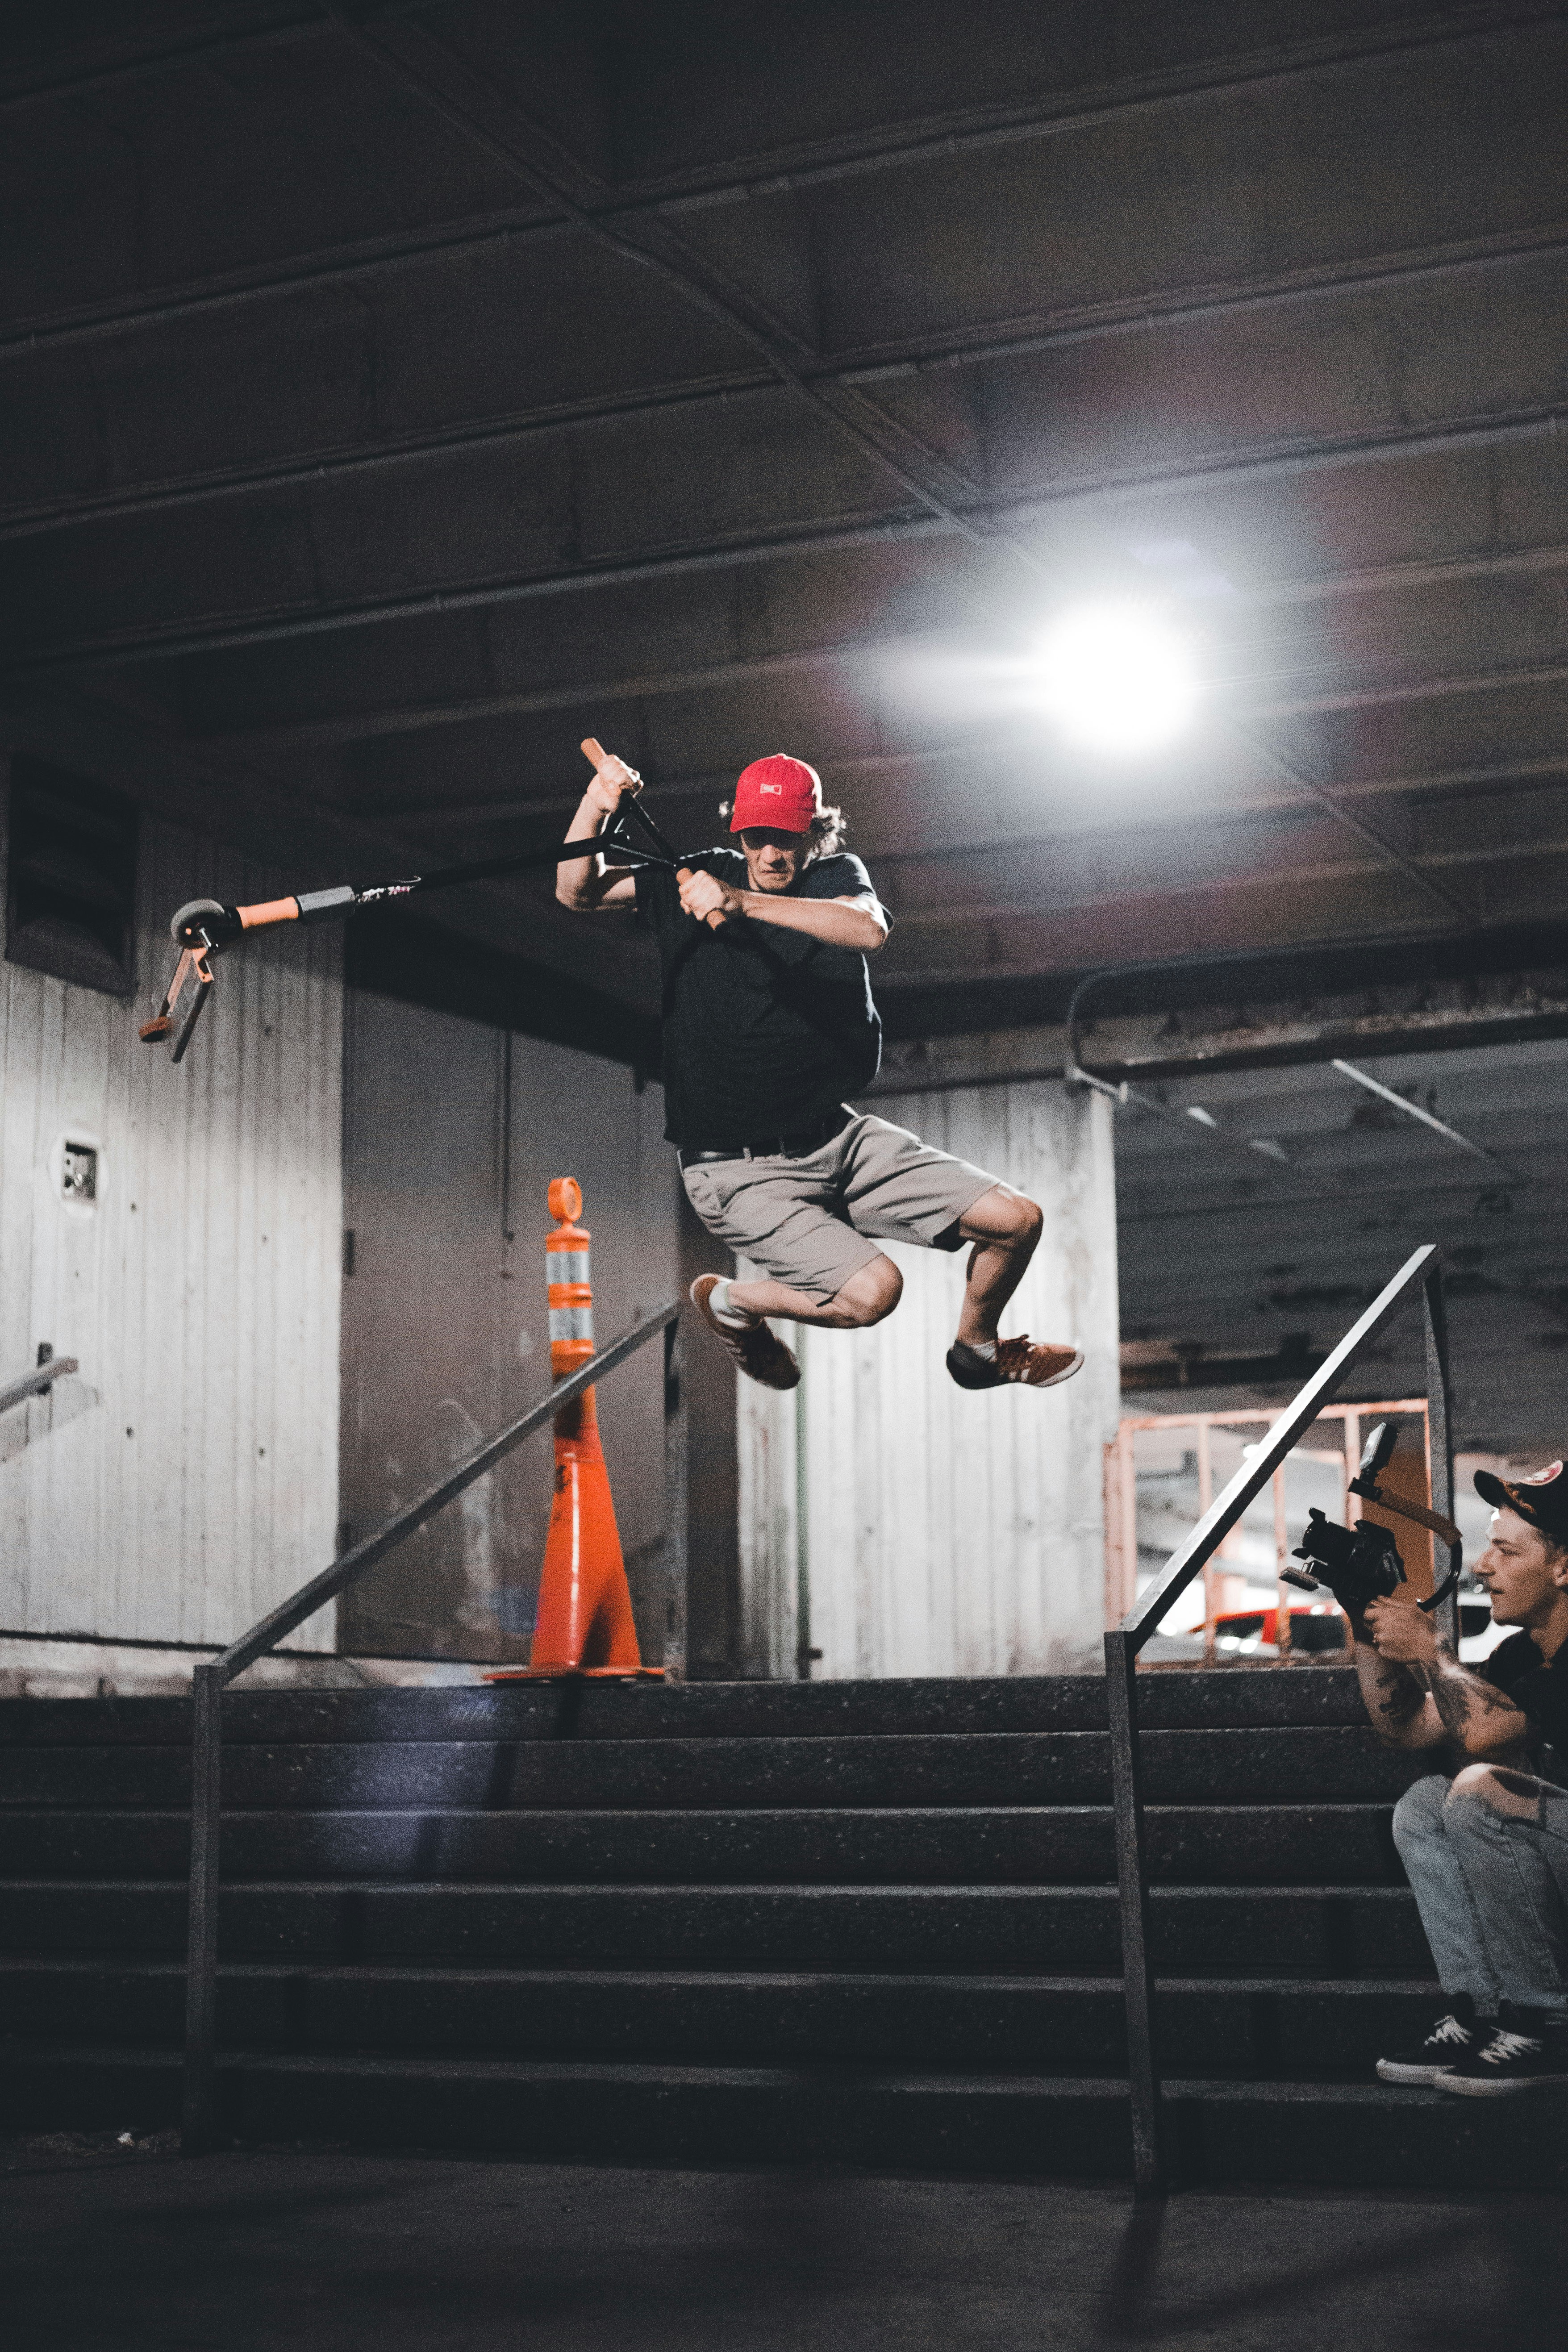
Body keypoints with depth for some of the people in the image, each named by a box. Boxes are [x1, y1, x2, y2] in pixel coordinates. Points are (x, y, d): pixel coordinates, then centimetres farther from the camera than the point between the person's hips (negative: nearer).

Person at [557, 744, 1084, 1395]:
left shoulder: (837, 878, 1)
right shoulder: (699, 878, 0)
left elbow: (869, 930, -23)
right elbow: (578, 893, -2)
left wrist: (744, 903, -35)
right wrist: (596, 806, -20)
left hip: (840, 1137, 4)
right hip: (739, 1170, -4)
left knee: (1016, 1221, -2)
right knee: (872, 1289, -24)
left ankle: (978, 1352, 28)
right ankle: (729, 1302, 5)